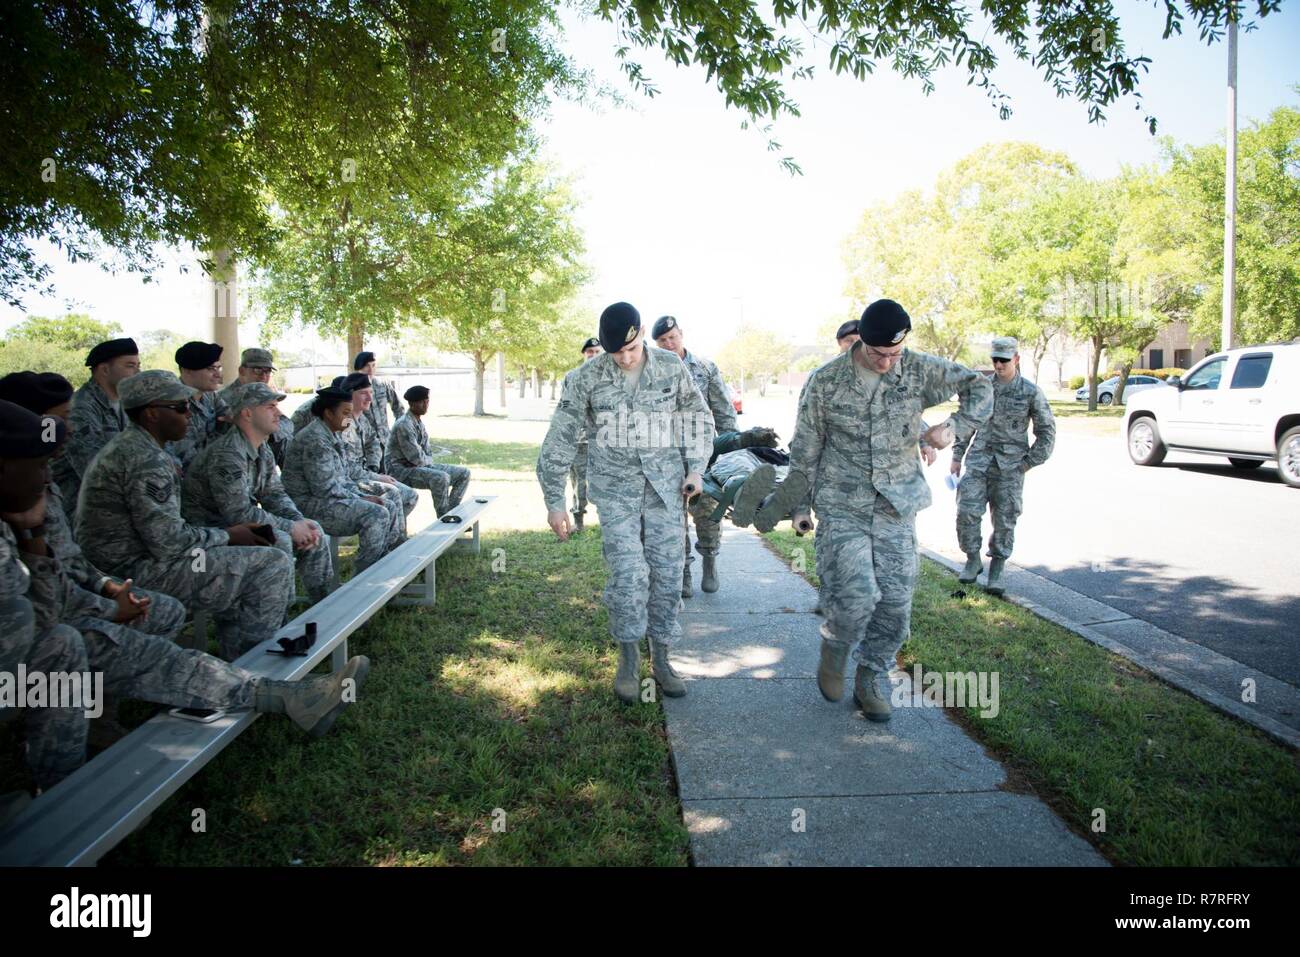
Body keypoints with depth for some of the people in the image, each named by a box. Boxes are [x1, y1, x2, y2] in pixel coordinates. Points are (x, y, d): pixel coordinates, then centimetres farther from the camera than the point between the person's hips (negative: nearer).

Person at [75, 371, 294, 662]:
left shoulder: (128, 446, 14)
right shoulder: (146, 460, -19)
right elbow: (169, 542, -23)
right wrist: (227, 536, -8)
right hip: (140, 572, -11)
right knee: (274, 564, -13)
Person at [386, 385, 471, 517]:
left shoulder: (419, 423, 12)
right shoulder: (404, 424, -19)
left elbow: (428, 454, 15)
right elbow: (417, 458, -22)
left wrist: (428, 459, -7)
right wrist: (429, 460, -2)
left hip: (423, 466, 10)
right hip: (402, 469, -10)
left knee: (463, 473, 2)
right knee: (441, 478, -35)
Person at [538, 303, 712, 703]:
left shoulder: (672, 367, -3)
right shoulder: (588, 377, -8)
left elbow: (698, 417, 11)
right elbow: (560, 439, -4)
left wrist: (695, 467, 1)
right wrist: (554, 501, -4)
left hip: (666, 485, 2)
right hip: (616, 488, -2)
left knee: (667, 572, 2)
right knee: (628, 573, -10)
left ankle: (660, 658, 18)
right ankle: (628, 658, 11)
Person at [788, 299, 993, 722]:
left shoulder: (919, 370, -3)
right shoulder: (826, 381, -7)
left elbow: (978, 386, 3)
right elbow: (805, 449, 2)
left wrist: (956, 426, -17)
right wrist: (800, 504, 6)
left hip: (897, 508, 3)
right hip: (842, 508, -2)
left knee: (895, 602, 3)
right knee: (856, 596, -15)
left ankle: (868, 681, 22)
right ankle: (834, 648, 18)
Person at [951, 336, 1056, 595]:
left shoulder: (1031, 392, -1)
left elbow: (1047, 431, 5)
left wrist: (1029, 462, -1)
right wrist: (957, 456, 10)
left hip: (1010, 466, -1)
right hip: (979, 460, 2)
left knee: (1005, 520, 4)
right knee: (967, 511, -10)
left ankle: (996, 572, 17)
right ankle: (973, 560, 10)